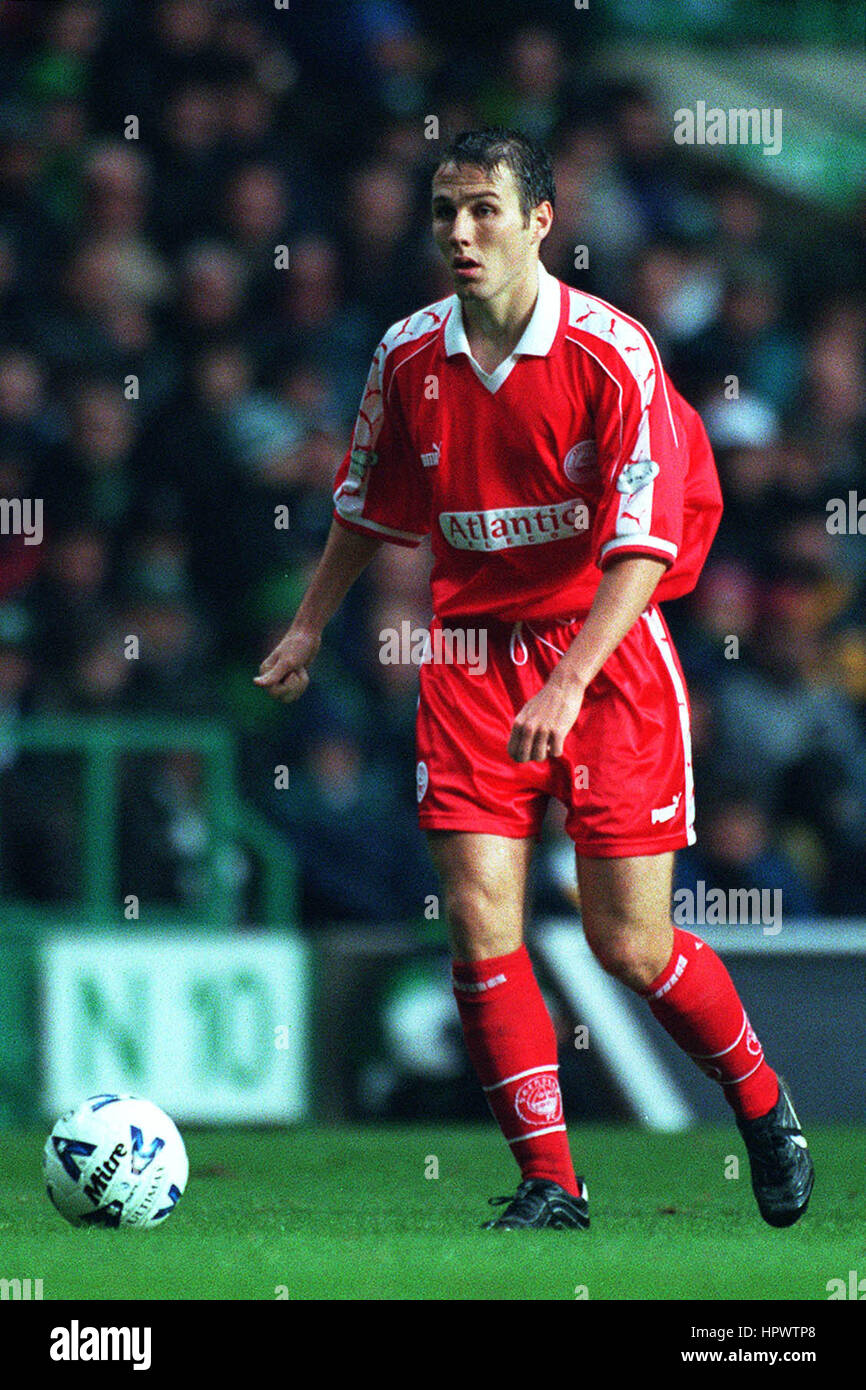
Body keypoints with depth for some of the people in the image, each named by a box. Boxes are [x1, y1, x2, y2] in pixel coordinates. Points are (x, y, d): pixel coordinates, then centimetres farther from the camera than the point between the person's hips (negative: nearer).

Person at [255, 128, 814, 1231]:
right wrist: (308, 628, 21)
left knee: (630, 944, -3)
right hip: (470, 651, 4)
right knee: (481, 928, -9)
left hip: (608, 650, -3)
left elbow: (642, 545, -17)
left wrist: (568, 686, -27)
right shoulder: (409, 356, 1)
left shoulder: (612, 353, -13)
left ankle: (762, 1105, 24)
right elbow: (367, 507, 20)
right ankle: (548, 1183, 1)